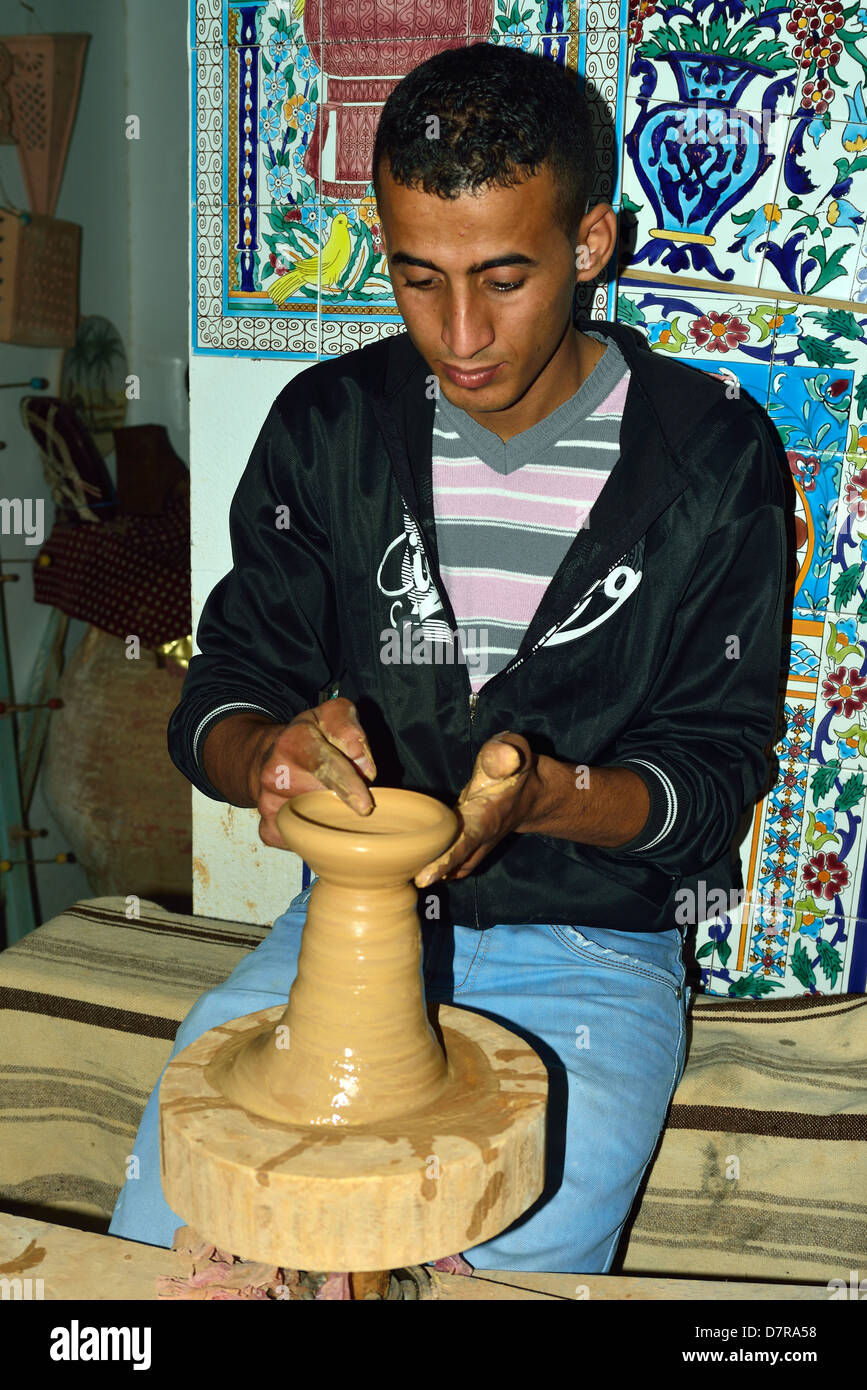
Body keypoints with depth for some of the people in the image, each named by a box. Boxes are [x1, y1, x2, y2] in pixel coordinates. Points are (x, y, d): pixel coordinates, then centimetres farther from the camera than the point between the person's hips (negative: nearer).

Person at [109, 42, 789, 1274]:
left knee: (516, 1258, -23)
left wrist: (547, 795, -26)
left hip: (591, 943, -2)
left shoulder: (712, 455, -6)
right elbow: (217, 697, 2)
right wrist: (270, 754, -23)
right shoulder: (329, 424, 0)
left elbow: (716, 770, -5)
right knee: (162, 1234, -14)